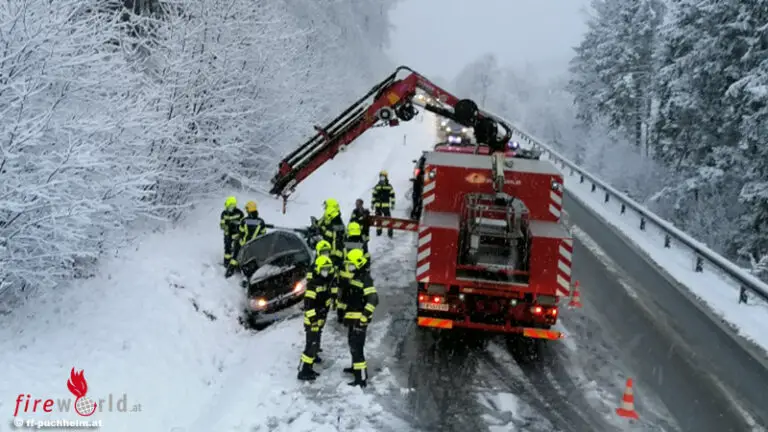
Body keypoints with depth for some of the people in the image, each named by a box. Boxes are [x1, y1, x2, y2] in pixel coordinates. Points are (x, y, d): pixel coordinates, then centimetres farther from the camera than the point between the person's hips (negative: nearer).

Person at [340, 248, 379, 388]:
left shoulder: (365, 279, -19)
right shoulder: (352, 277, 10)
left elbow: (373, 300, -27)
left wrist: (364, 316, -25)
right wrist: (344, 313, 24)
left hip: (360, 319, -10)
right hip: (351, 317, 10)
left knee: (356, 347, -12)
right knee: (352, 344, 26)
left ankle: (361, 378, -12)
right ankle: (356, 366, 46)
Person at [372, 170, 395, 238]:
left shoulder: (389, 187, 1)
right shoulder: (377, 187, 10)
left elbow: (392, 196, 2)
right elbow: (374, 195, 14)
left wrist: (393, 204, -2)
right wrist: (372, 204, 11)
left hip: (386, 205, -4)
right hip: (378, 205, 4)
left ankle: (390, 232, -9)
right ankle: (378, 231, 19)